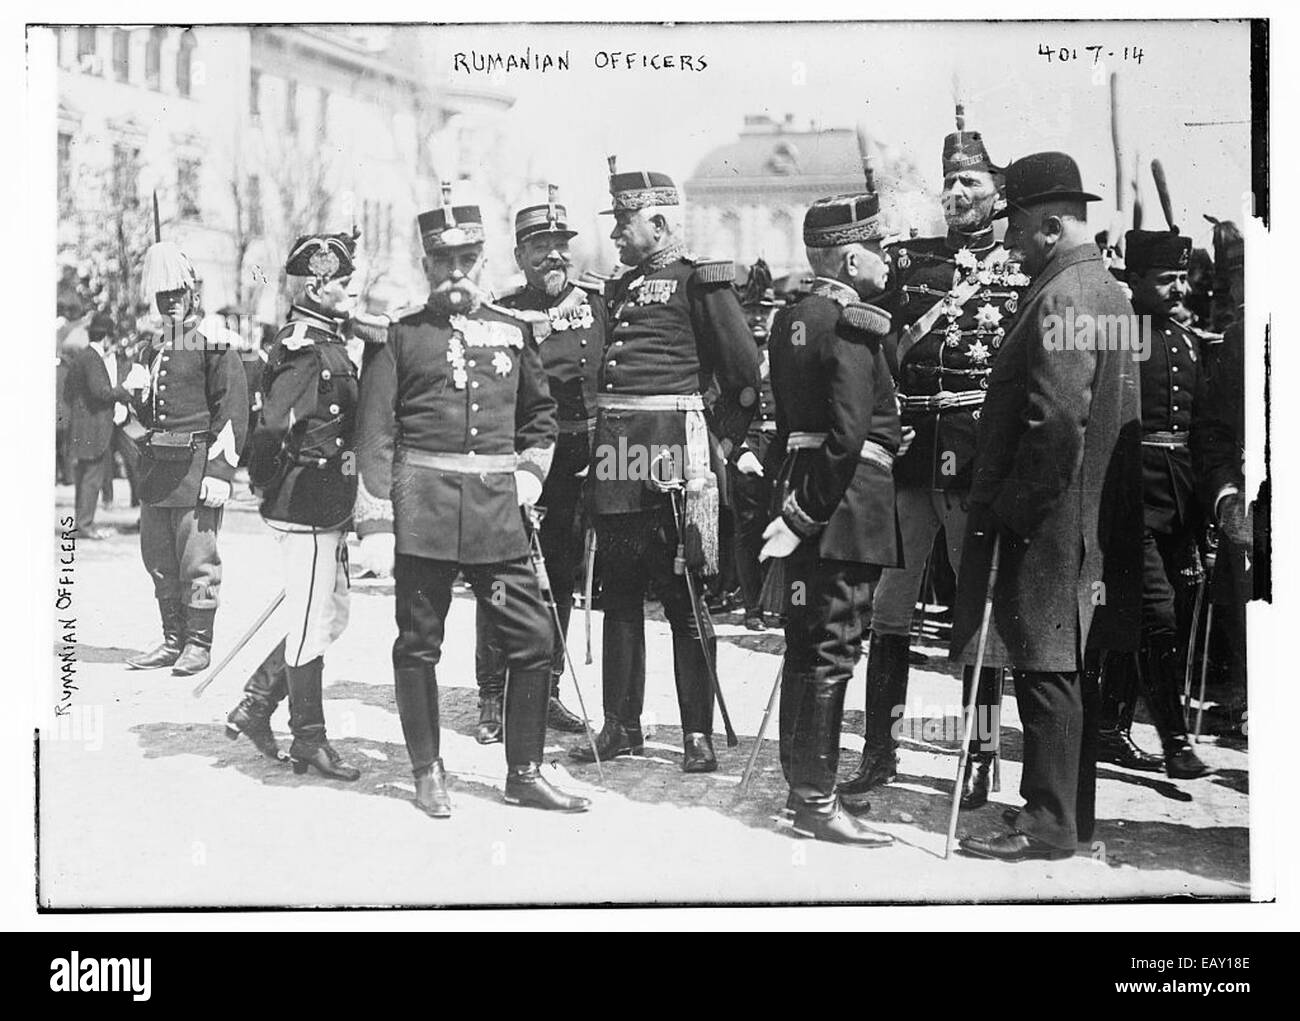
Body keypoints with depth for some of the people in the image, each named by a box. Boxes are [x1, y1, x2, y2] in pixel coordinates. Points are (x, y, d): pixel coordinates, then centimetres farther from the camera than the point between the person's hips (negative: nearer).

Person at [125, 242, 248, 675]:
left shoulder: (214, 343, -5)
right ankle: (173, 640, 21)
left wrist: (220, 471, -16)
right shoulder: (153, 349, 17)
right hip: (156, 469, 7)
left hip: (197, 468, -7)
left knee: (197, 559, -3)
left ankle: (198, 643, 7)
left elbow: (233, 411, -10)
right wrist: (138, 396, 1)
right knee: (159, 560, 11)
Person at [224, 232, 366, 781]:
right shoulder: (304, 350, -17)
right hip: (307, 507, -10)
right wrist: (268, 485, -10)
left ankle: (253, 707, 25)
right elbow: (272, 428, -23)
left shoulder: (330, 344, 15)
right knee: (312, 623, 0)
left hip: (328, 508, 10)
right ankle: (308, 739, 12)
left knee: (332, 615, 16)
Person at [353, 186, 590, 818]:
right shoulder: (399, 336, 3)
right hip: (422, 510, -3)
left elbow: (541, 413, 25)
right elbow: (375, 434, -1)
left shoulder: (513, 330, 12)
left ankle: (524, 773, 13)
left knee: (534, 639, 0)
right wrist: (375, 524, -7)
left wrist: (529, 475, 10)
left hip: (498, 509, 3)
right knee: (419, 644, 5)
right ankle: (428, 772, 20)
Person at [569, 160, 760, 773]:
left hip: (670, 454, -7)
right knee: (618, 594, 11)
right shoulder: (620, 288, 20)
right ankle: (621, 726, 20)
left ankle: (698, 735, 5)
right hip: (613, 457, 7)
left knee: (682, 595, -3)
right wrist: (601, 444, 16)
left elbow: (744, 373, -4)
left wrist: (722, 445, -3)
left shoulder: (699, 281, -2)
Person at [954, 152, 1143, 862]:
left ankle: (1049, 824, 3)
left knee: (1044, 669, -4)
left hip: (1046, 525, -10)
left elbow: (1057, 424, -25)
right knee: (1066, 667, 15)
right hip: (1095, 522, 10)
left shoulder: (1059, 300, -16)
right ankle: (1072, 809, 24)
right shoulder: (1110, 291, 16)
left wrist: (1007, 509, -17)